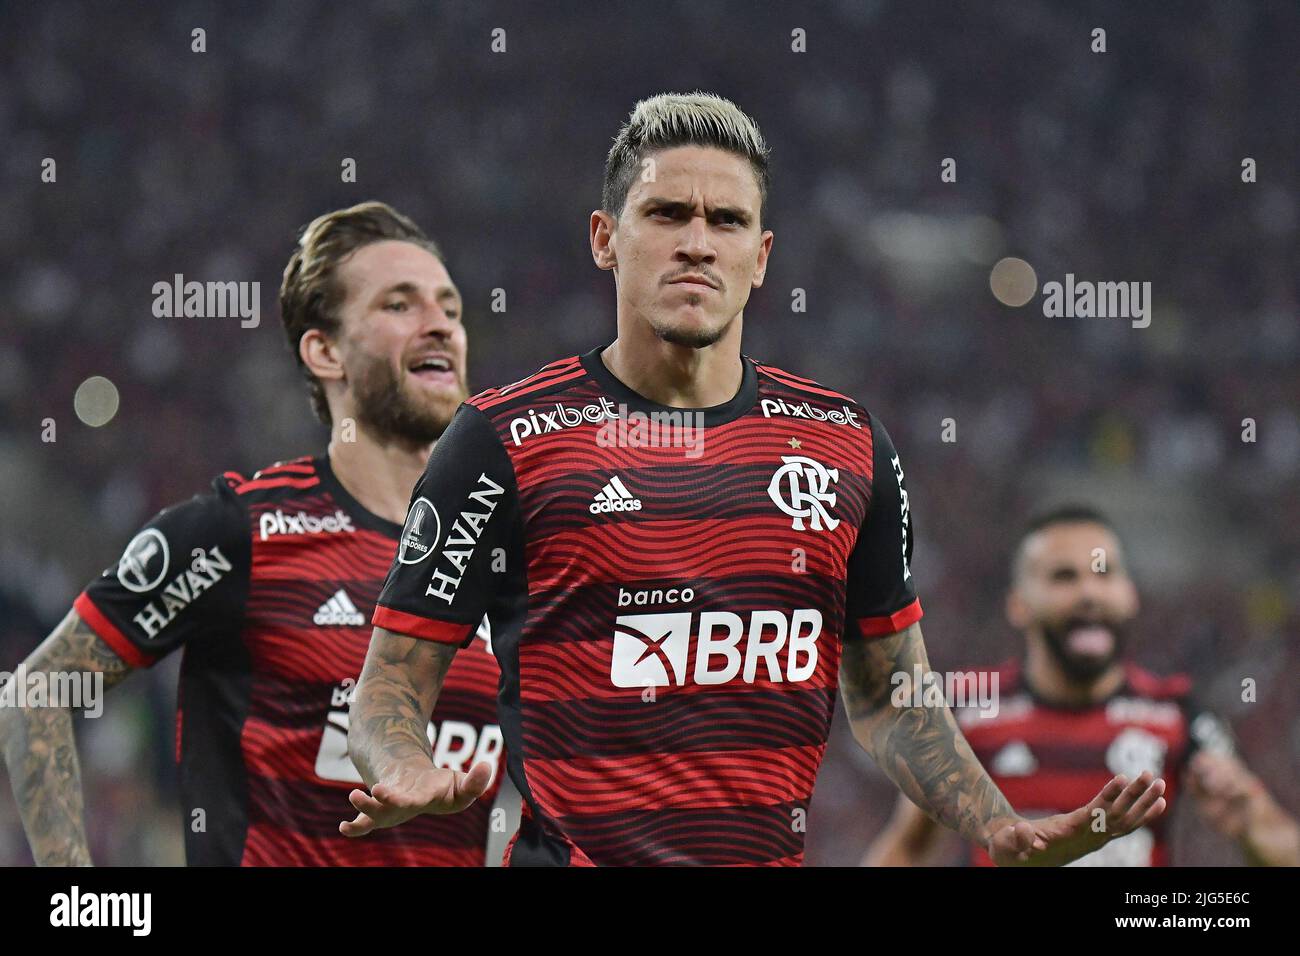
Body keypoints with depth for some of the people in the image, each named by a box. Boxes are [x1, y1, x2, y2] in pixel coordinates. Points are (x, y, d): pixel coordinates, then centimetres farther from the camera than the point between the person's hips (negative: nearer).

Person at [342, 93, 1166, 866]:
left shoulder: (847, 443, 9)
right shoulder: (505, 440, -3)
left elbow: (887, 697, 18)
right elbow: (392, 684, -2)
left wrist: (1007, 833, 4)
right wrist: (409, 781, -24)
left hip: (778, 852, 4)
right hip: (571, 855, -3)